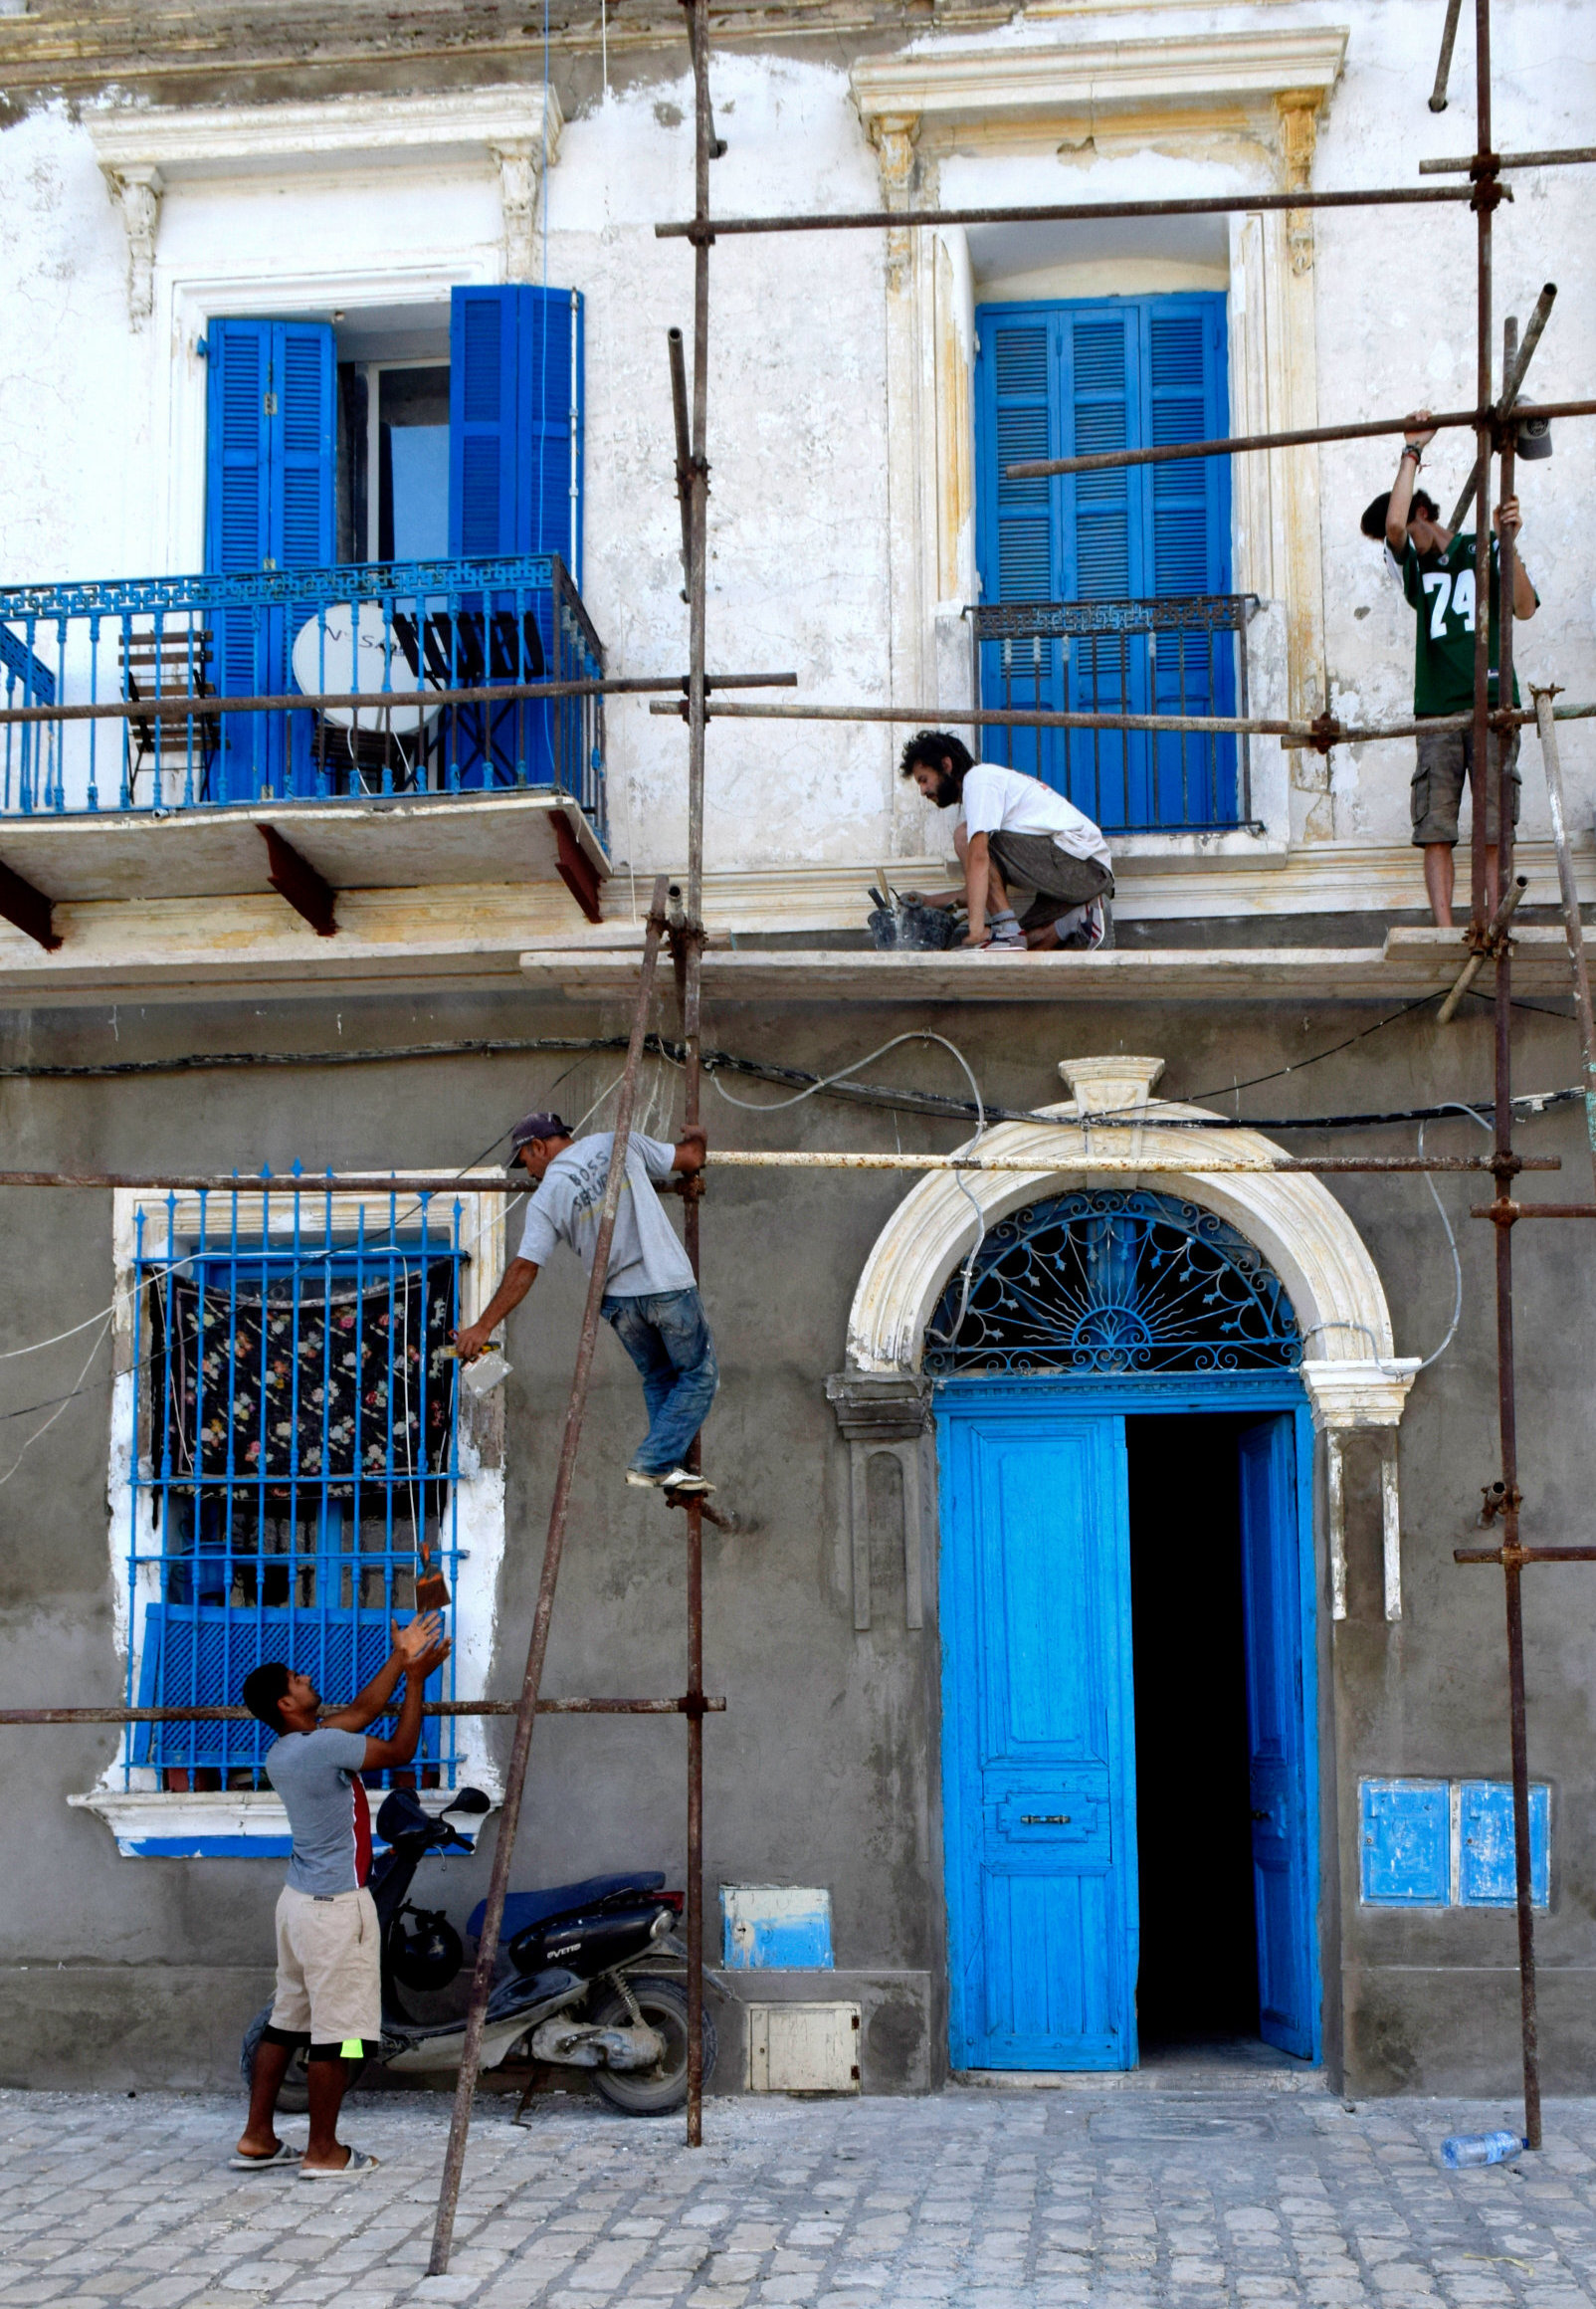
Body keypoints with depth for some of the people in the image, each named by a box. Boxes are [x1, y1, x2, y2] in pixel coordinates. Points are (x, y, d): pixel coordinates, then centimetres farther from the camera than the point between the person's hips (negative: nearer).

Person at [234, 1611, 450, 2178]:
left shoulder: (283, 1752, 8)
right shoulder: (322, 1747, -20)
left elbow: (362, 1711, 18)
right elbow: (399, 1750, -11)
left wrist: (399, 1658, 20)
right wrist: (416, 1680, -4)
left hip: (300, 1898, 10)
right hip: (335, 1904, -10)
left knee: (287, 2019, 15)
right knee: (337, 2029, -1)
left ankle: (257, 2137, 20)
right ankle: (323, 2152, 5)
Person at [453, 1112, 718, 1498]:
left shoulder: (547, 1197, -1)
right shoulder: (618, 1143, 2)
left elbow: (524, 1268, -7)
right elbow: (690, 1159, 8)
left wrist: (482, 1326, -4)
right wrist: (696, 1139, 33)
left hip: (618, 1300, 2)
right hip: (668, 1285, -2)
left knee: (657, 1379, 23)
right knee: (699, 1375, 10)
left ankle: (666, 1468, 17)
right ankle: (653, 1463, 0)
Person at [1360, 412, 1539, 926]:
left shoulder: (1485, 551, 12)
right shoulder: (1411, 567, 18)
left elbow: (1525, 607, -2)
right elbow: (1393, 524, -4)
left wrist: (1507, 543, -13)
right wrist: (1412, 451, -1)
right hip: (1436, 710, 2)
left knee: (1493, 828, -5)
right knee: (1434, 827, -7)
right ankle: (1445, 932, -7)